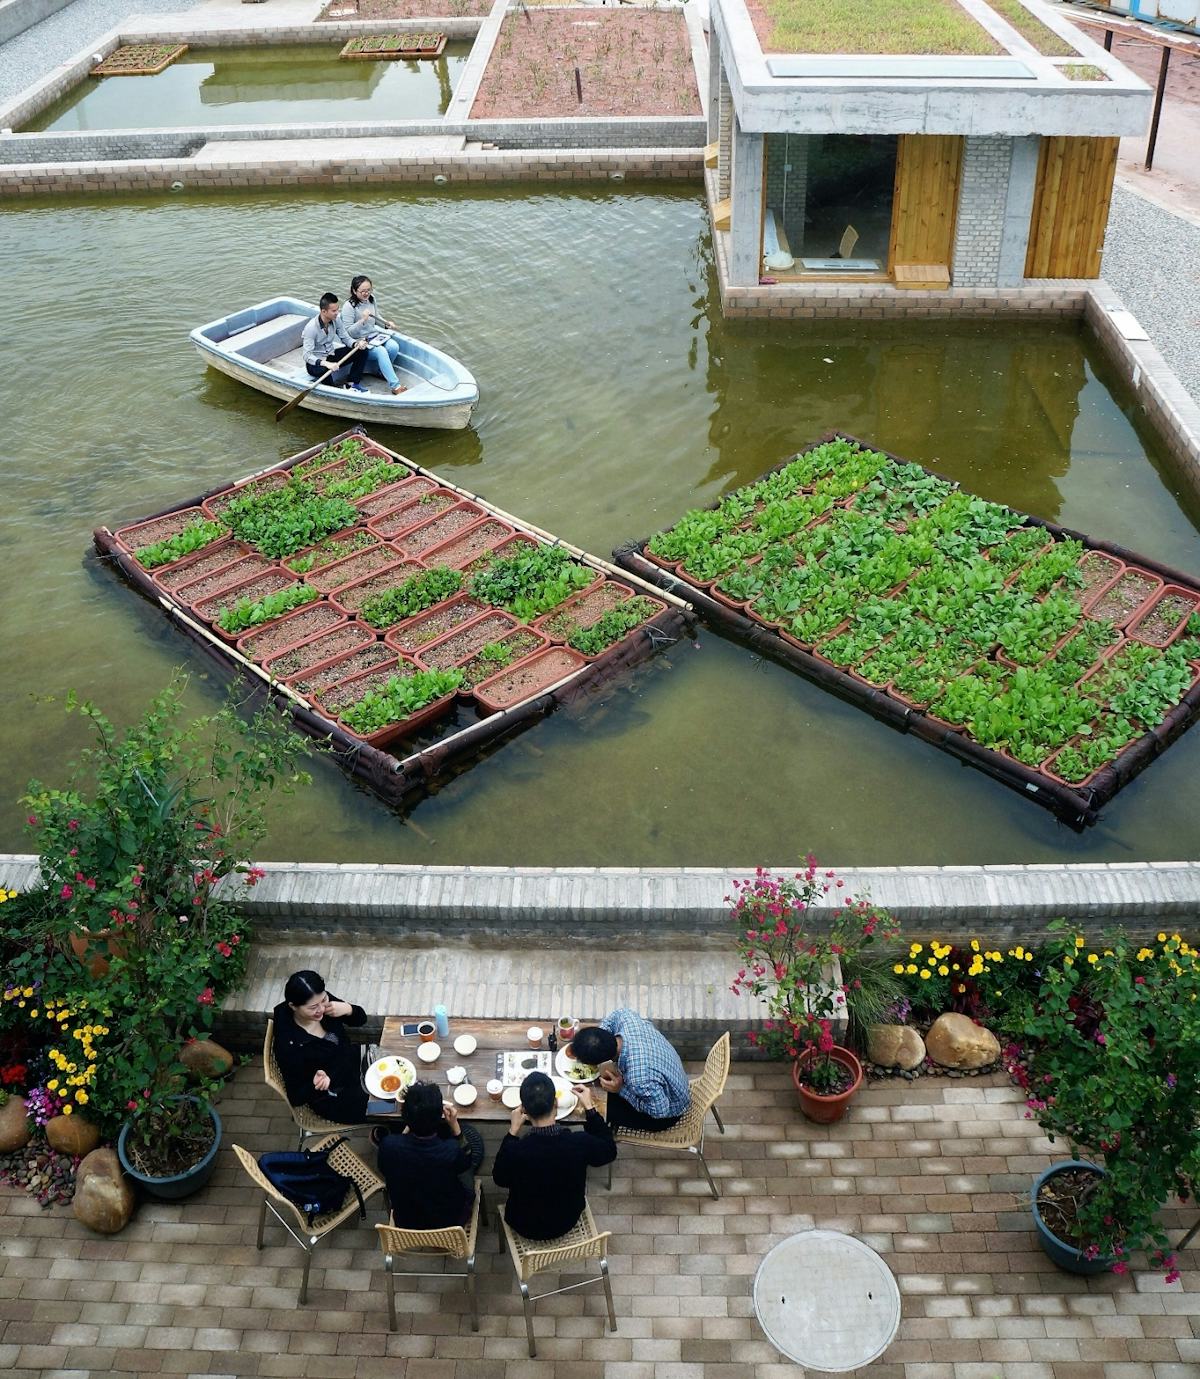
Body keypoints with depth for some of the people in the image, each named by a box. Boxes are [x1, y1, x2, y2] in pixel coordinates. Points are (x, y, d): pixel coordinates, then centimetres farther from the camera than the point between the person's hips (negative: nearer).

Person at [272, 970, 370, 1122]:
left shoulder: (322, 1000, -18)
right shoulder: (288, 1045, -31)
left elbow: (361, 1019, -1)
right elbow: (296, 1097, -20)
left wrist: (348, 1009, -24)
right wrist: (316, 1085, -42)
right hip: (336, 1100, -6)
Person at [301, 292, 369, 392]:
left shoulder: (335, 321, -8)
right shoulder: (311, 328, -26)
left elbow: (346, 339, 3)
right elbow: (307, 355, -31)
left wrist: (356, 344, -20)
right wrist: (325, 363, -47)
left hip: (331, 355, 7)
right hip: (315, 362, -7)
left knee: (362, 351, -8)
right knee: (324, 370, -42)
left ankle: (351, 383, -10)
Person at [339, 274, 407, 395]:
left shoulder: (371, 300, 3)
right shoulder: (349, 306, -17)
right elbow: (348, 332, -18)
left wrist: (387, 323, 1)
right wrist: (362, 320, -30)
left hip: (375, 334, 7)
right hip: (360, 341, -7)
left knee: (394, 347, -19)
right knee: (381, 352, -30)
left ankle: (379, 371, 6)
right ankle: (395, 386, -30)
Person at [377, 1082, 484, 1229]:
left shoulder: (388, 1146, -31)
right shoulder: (452, 1150, -37)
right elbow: (466, 1162, -10)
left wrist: (409, 1126, -5)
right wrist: (454, 1125, -15)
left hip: (405, 1222, 2)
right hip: (449, 1221, -2)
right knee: (472, 1134, 13)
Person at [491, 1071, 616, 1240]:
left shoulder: (514, 1151, -35)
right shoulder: (581, 1143, -32)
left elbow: (500, 1179, -9)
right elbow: (609, 1152, -7)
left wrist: (512, 1131, -7)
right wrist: (589, 1107, -4)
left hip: (525, 1227, -1)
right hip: (567, 1221, 1)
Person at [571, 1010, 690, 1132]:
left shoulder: (639, 1080, -46)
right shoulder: (626, 1017, -28)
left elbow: (660, 1111, -29)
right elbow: (615, 1016, -2)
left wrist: (622, 1089, -24)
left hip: (667, 1114, -6)